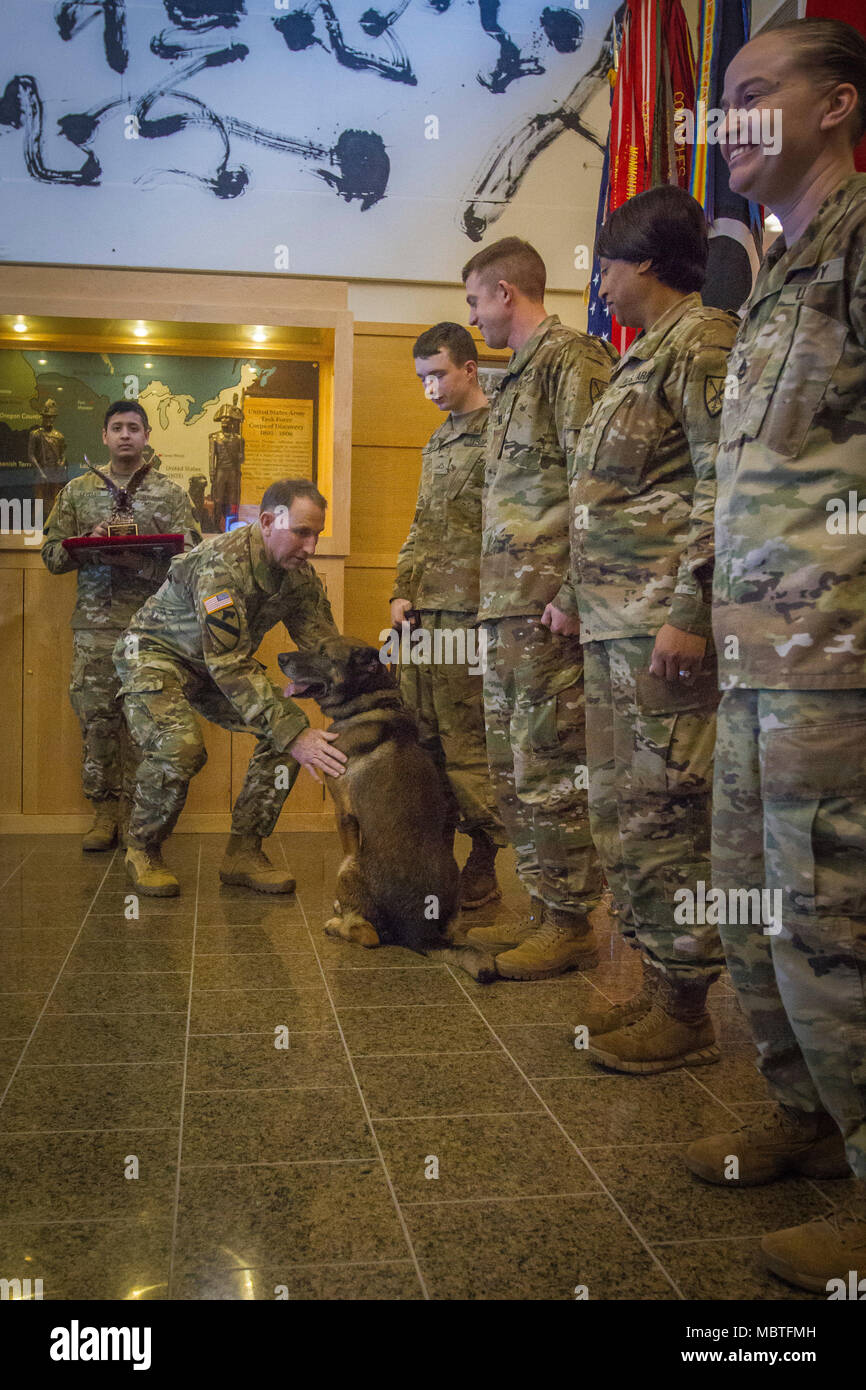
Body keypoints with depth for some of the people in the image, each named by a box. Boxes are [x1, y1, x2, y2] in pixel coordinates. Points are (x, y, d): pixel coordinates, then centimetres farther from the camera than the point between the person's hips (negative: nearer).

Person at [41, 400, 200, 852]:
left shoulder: (170, 494, 8)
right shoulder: (78, 491, 13)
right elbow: (51, 554, 10)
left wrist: (137, 563, -16)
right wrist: (86, 545, -10)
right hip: (94, 622, 1)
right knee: (96, 717, 0)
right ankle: (104, 813, 9)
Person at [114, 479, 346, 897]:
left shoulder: (301, 575, -9)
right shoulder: (223, 563, -33)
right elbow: (229, 663, -39)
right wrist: (293, 733, -45)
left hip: (224, 662, 7)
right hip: (157, 653, -7)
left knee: (290, 728, -15)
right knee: (179, 745, -32)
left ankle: (244, 853, -3)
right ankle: (142, 851, -5)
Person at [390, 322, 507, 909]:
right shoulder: (438, 441, 22)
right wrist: (403, 591, 14)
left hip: (469, 612, -8)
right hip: (424, 610, 8)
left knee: (465, 742, -6)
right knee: (423, 739, 8)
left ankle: (483, 866, 4)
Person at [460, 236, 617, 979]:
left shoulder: (571, 356, -7)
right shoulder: (518, 377, 23)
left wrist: (572, 593, -22)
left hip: (547, 608, -10)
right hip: (508, 608, 10)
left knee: (550, 770, -5)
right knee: (512, 770, 13)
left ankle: (572, 925, 5)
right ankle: (544, 909, 22)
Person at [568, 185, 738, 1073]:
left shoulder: (702, 342, -7)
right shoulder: (644, 358, 23)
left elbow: (725, 487, -17)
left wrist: (688, 610, -23)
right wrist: (574, 594, 22)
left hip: (661, 621, -10)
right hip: (613, 624, 10)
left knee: (661, 815, -6)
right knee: (619, 810, 12)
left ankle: (684, 1014, 5)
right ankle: (658, 988, 23)